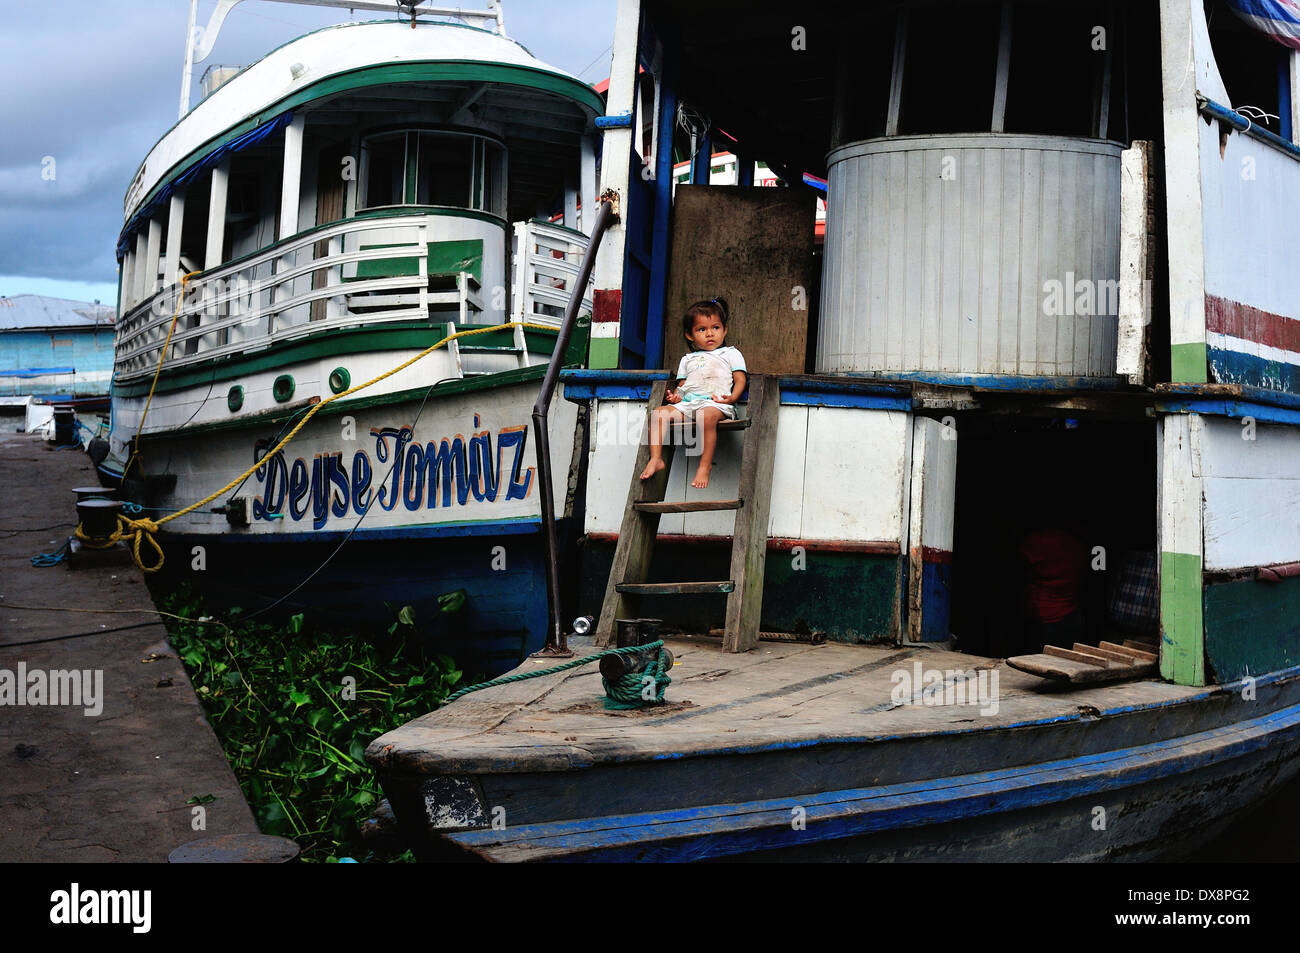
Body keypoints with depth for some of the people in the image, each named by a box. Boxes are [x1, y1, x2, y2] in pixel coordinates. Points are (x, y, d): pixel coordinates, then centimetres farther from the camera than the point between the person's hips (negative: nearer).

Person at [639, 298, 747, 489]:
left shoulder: (731, 354, 17)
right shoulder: (687, 359, 29)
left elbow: (740, 380, 8)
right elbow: (681, 384, 27)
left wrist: (732, 398, -12)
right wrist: (676, 396, 3)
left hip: (715, 403, -5)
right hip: (687, 403, 5)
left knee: (707, 416, -40)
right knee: (659, 412, -20)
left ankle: (705, 465, -37)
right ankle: (656, 459, -21)